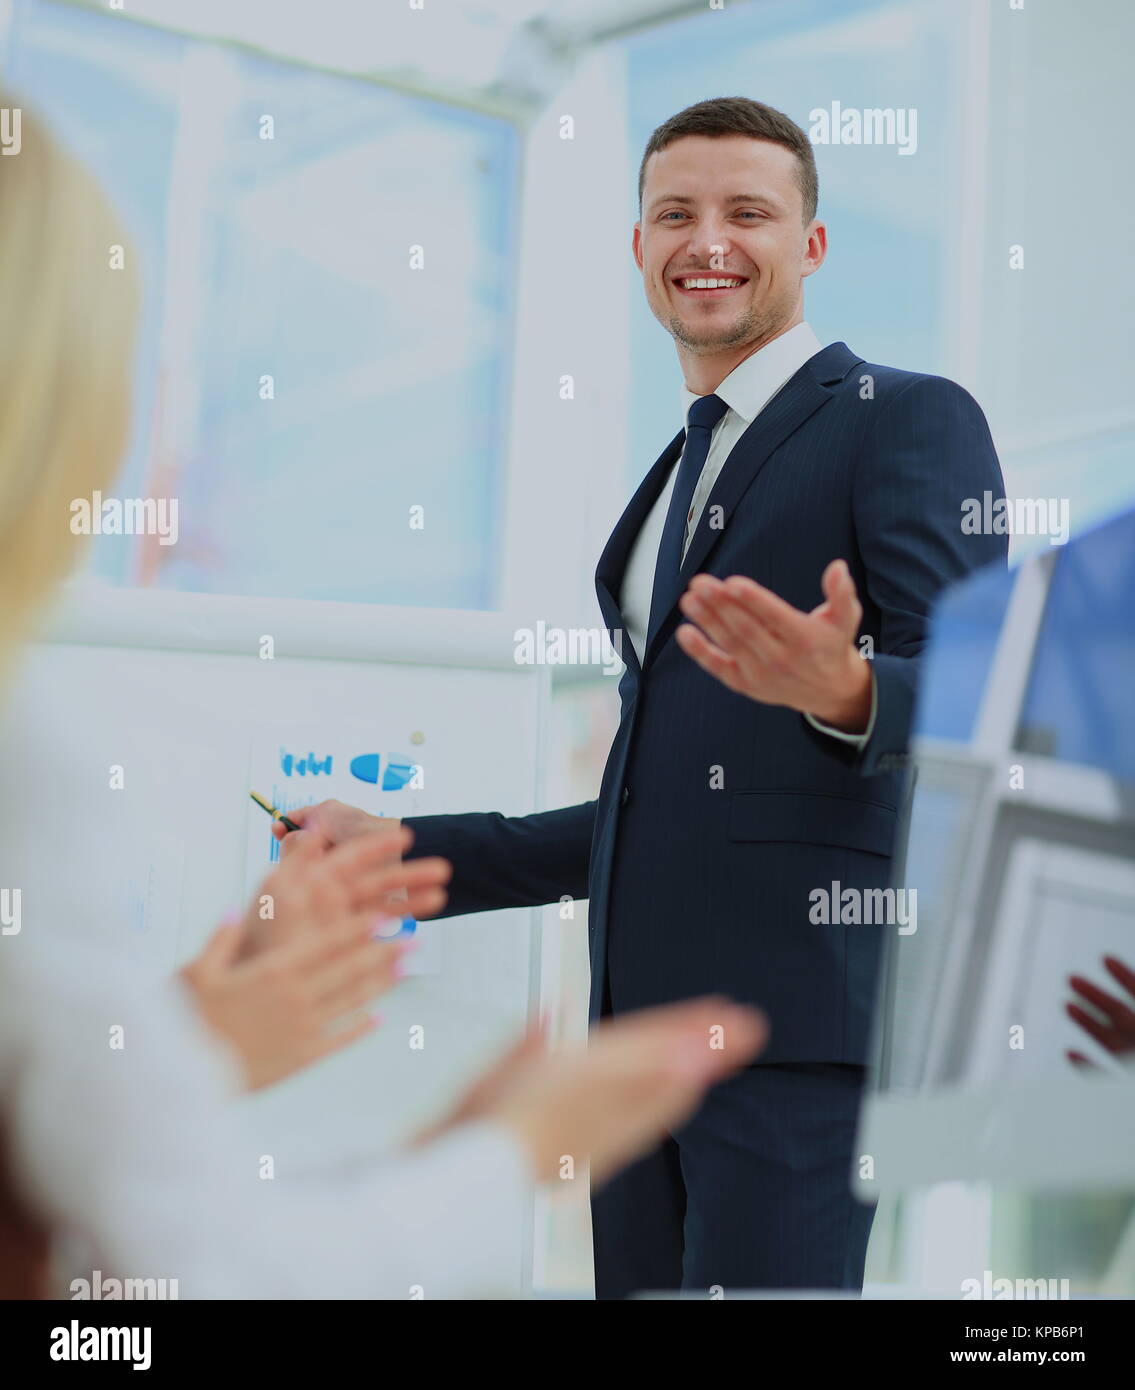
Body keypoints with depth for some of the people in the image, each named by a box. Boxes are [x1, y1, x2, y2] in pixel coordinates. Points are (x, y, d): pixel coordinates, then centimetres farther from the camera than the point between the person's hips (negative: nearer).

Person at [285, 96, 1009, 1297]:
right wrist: (398, 852, 21)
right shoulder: (674, 487, 23)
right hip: (643, 1020, 7)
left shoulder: (905, 419, 1)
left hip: (799, 1016, -7)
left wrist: (844, 694, -32)